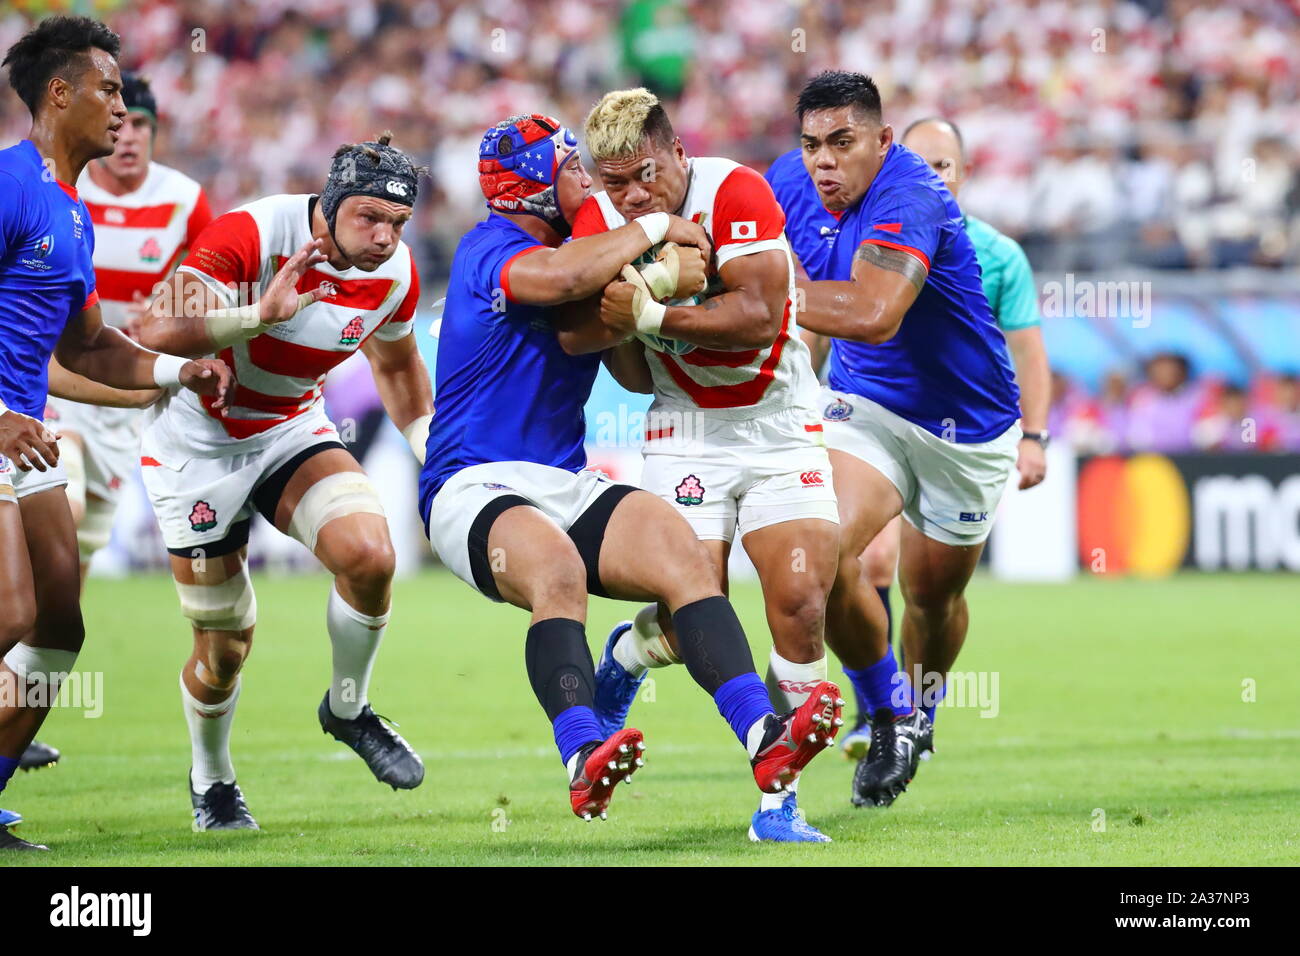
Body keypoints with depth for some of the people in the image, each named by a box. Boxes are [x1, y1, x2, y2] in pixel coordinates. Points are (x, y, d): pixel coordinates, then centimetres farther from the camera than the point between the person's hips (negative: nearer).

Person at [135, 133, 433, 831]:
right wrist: (263, 314, -45)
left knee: (369, 555, -24)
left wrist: (432, 448, 9)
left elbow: (396, 363, 15)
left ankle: (348, 709, 3)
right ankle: (210, 780, 31)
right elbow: (157, 331, -38)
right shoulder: (253, 235, -28)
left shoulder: (395, 274, -9)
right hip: (197, 446, -4)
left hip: (290, 433, 4)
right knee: (225, 646, 1)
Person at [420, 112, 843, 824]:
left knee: (681, 552, -18)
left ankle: (763, 738, -33)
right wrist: (654, 229, -14)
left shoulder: (583, 248, 20)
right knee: (557, 569, -37)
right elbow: (566, 280, -28)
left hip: (567, 485, 7)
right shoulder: (489, 250, -7)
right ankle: (583, 759, -53)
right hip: (475, 490, -7)